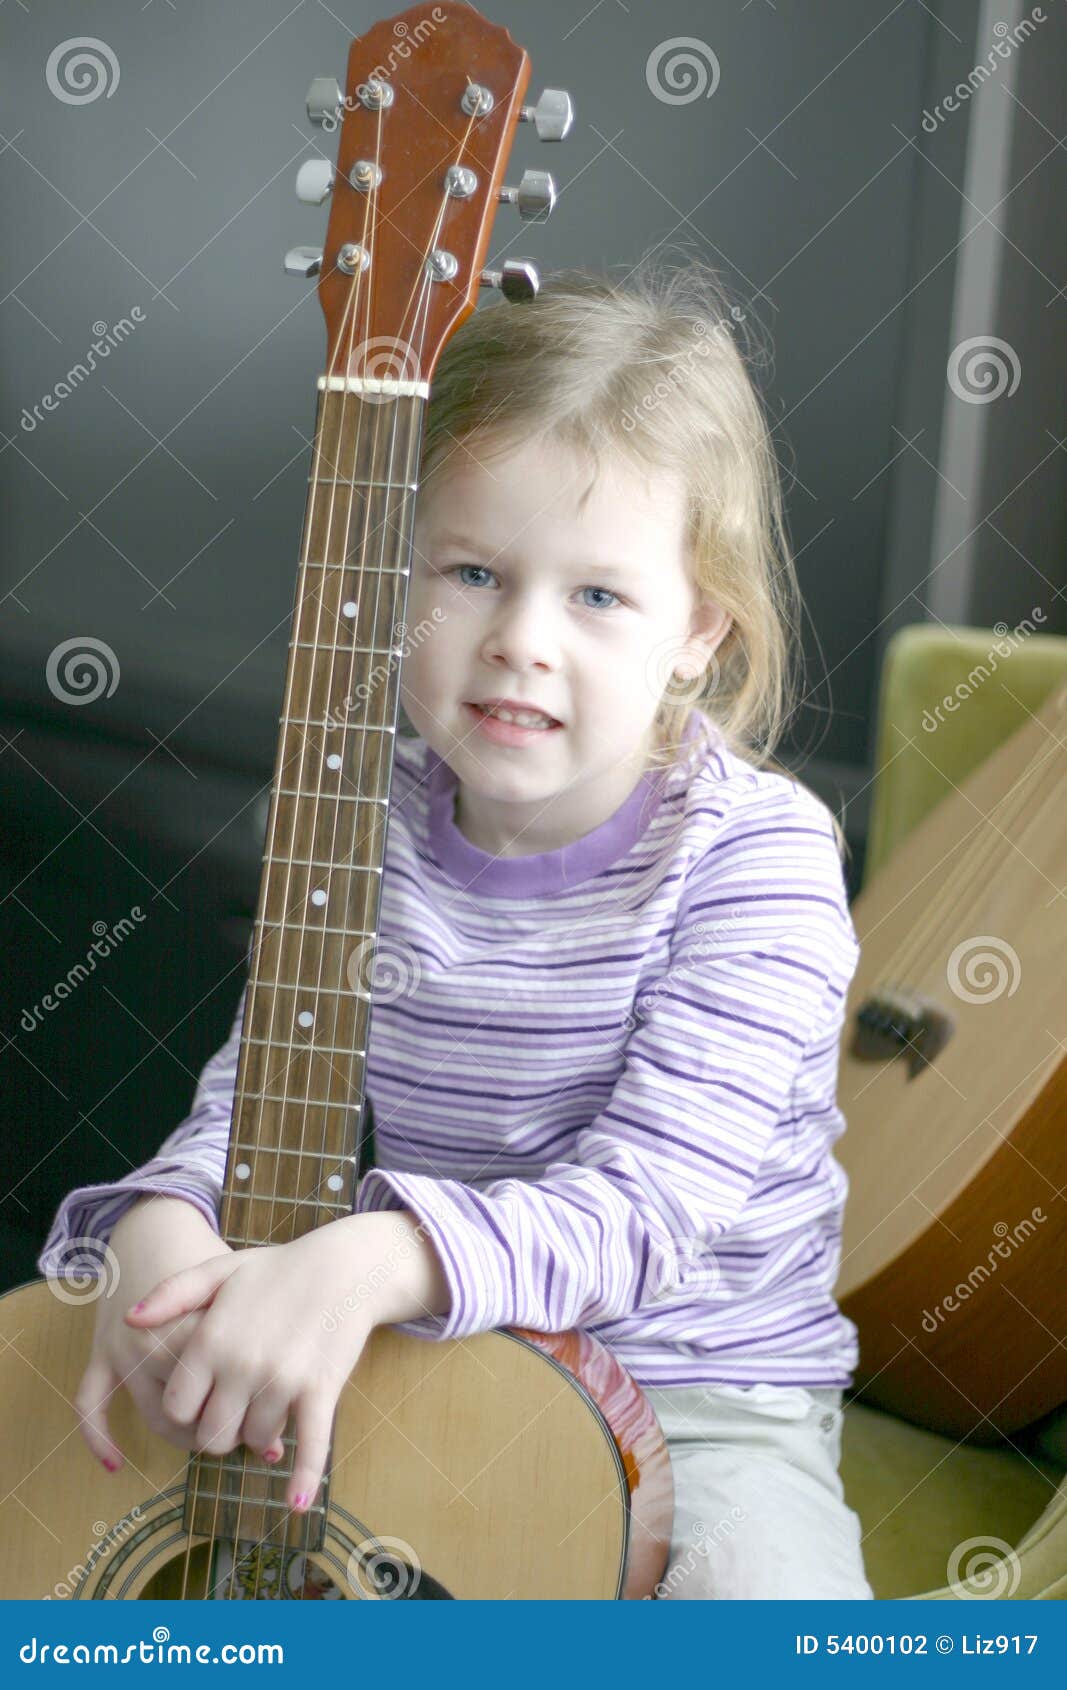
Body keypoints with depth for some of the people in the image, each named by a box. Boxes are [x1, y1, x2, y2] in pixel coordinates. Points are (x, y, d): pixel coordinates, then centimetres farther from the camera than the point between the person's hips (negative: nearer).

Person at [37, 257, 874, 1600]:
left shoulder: (756, 851, -17)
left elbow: (657, 1198, -25)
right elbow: (252, 1094, -2)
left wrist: (375, 1263, -41)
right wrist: (163, 1239, -26)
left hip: (703, 1398, -4)